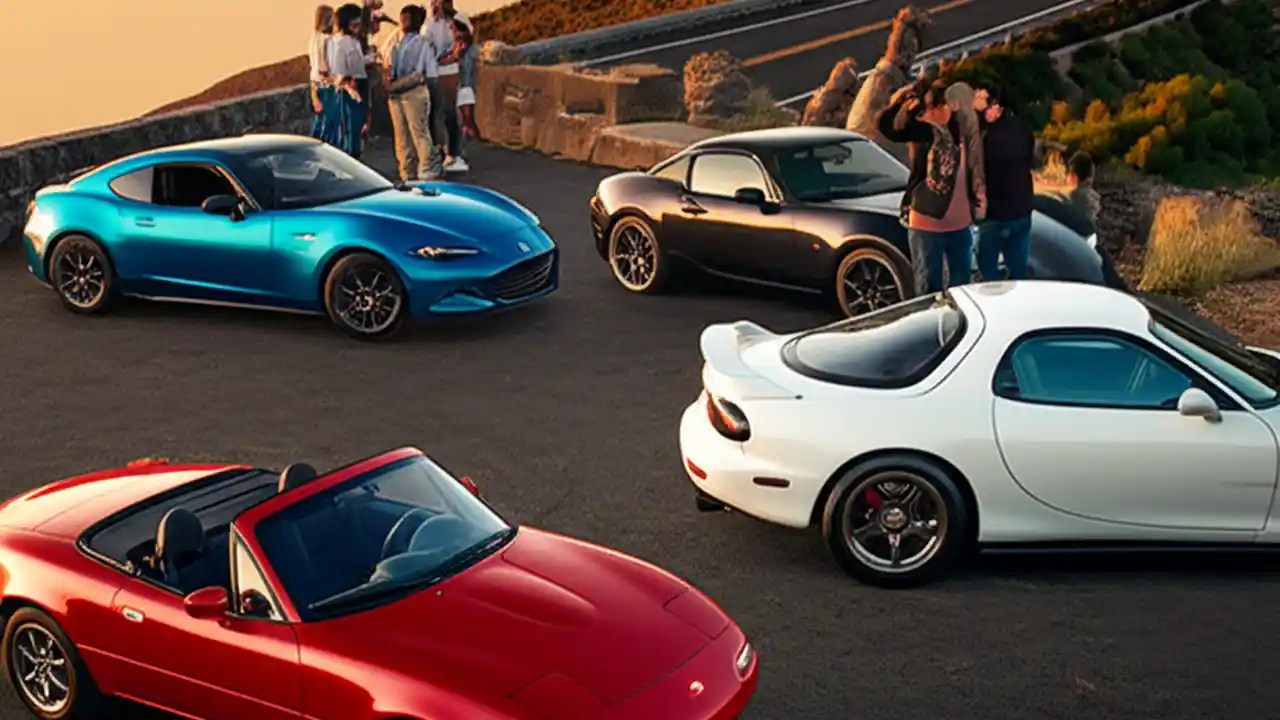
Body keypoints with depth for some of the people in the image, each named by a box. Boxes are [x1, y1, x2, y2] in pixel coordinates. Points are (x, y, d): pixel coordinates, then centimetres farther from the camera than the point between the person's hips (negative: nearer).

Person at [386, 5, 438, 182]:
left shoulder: (423, 44, -2)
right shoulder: (398, 45, 16)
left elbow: (418, 74, -8)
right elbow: (391, 70, 17)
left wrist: (394, 85, -11)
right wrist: (389, 77, -3)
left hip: (415, 93, -6)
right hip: (395, 95, 6)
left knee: (419, 134, -7)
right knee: (401, 136, 6)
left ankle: (425, 174, -8)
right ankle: (408, 175, 10)